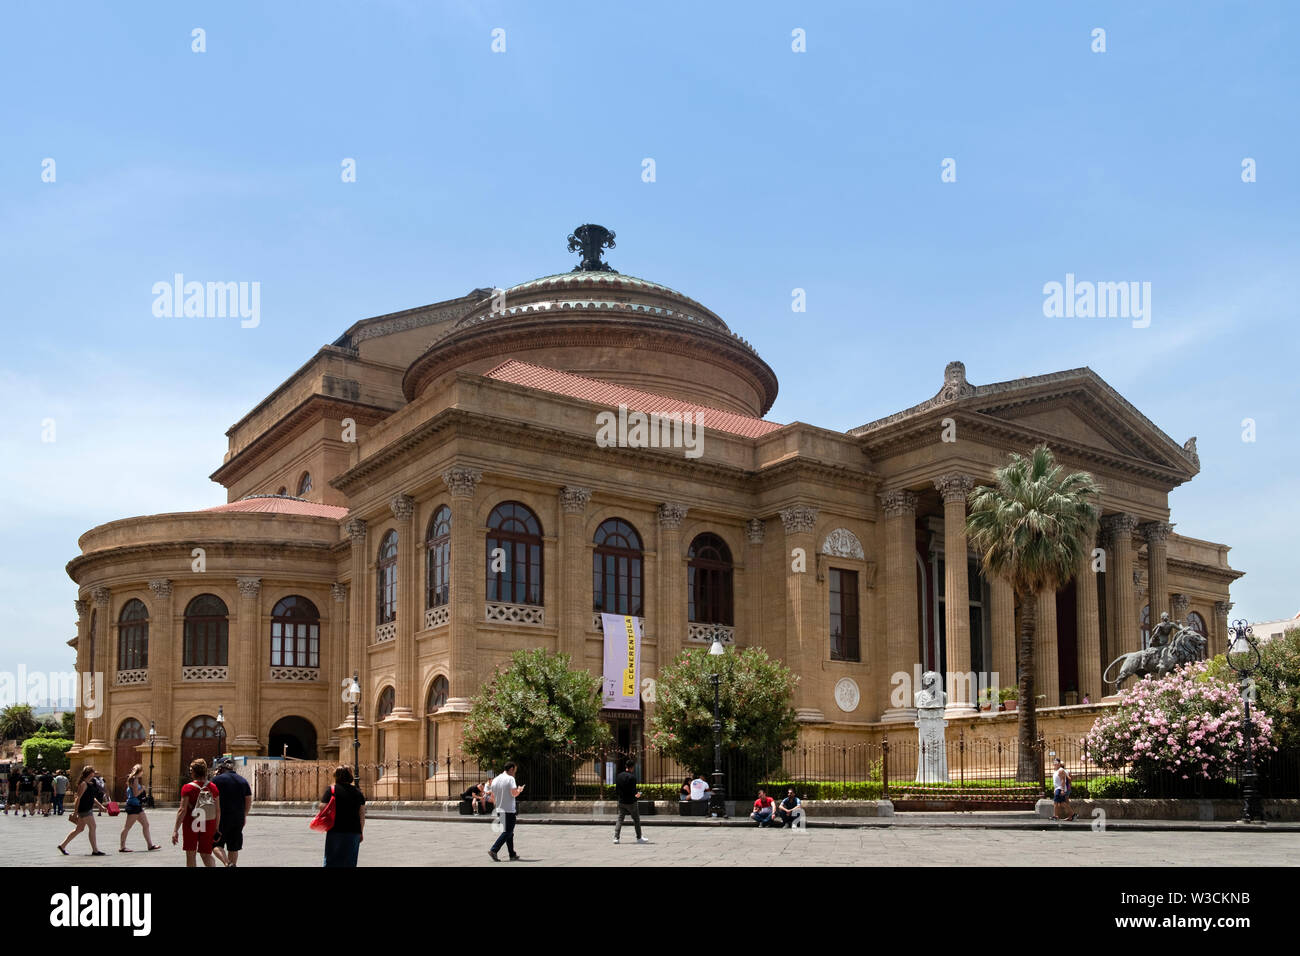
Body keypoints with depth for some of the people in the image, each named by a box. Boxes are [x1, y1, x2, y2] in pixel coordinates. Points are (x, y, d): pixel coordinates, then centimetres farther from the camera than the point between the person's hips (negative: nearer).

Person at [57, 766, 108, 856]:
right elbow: (78, 798, -18)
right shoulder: (83, 784, -16)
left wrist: (101, 805, 19)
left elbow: (92, 797, 23)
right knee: (92, 828, -6)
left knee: (79, 829, 15)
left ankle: (62, 846, 23)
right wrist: (75, 812, -20)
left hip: (88, 809, 10)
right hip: (84, 809, -10)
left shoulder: (89, 784, 15)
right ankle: (95, 850, -1)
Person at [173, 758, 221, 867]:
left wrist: (176, 830, -9)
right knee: (206, 854, 9)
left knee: (190, 854, 12)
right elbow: (218, 811, 3)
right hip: (208, 826, 3)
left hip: (191, 825, -3)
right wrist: (217, 828, 12)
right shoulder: (213, 787, 1)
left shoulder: (187, 788, -9)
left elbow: (182, 810, -13)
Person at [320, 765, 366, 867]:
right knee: (350, 862, 9)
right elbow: (362, 814, 8)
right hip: (354, 832, 3)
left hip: (336, 831, -3)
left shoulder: (331, 790, -4)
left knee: (331, 860, 3)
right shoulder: (358, 792, 8)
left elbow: (323, 808, -10)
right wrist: (361, 832, 15)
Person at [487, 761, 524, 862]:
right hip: (509, 810, -8)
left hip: (499, 810, 8)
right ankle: (493, 850, -16)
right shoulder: (510, 778, -11)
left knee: (509, 832, 16)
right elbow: (514, 793, -20)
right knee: (508, 832, -5)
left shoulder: (495, 780, 12)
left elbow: (493, 797, 15)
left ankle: (512, 854, 20)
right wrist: (519, 790, 0)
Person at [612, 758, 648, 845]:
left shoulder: (618, 776, 3)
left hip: (621, 802, 5)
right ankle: (639, 838, 17)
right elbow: (633, 791, -22)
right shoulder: (632, 777, -18)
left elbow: (616, 790, 5)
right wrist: (637, 795, -1)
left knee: (620, 819, 9)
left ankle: (616, 838, 0)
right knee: (636, 820, 10)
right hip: (631, 802, -5)